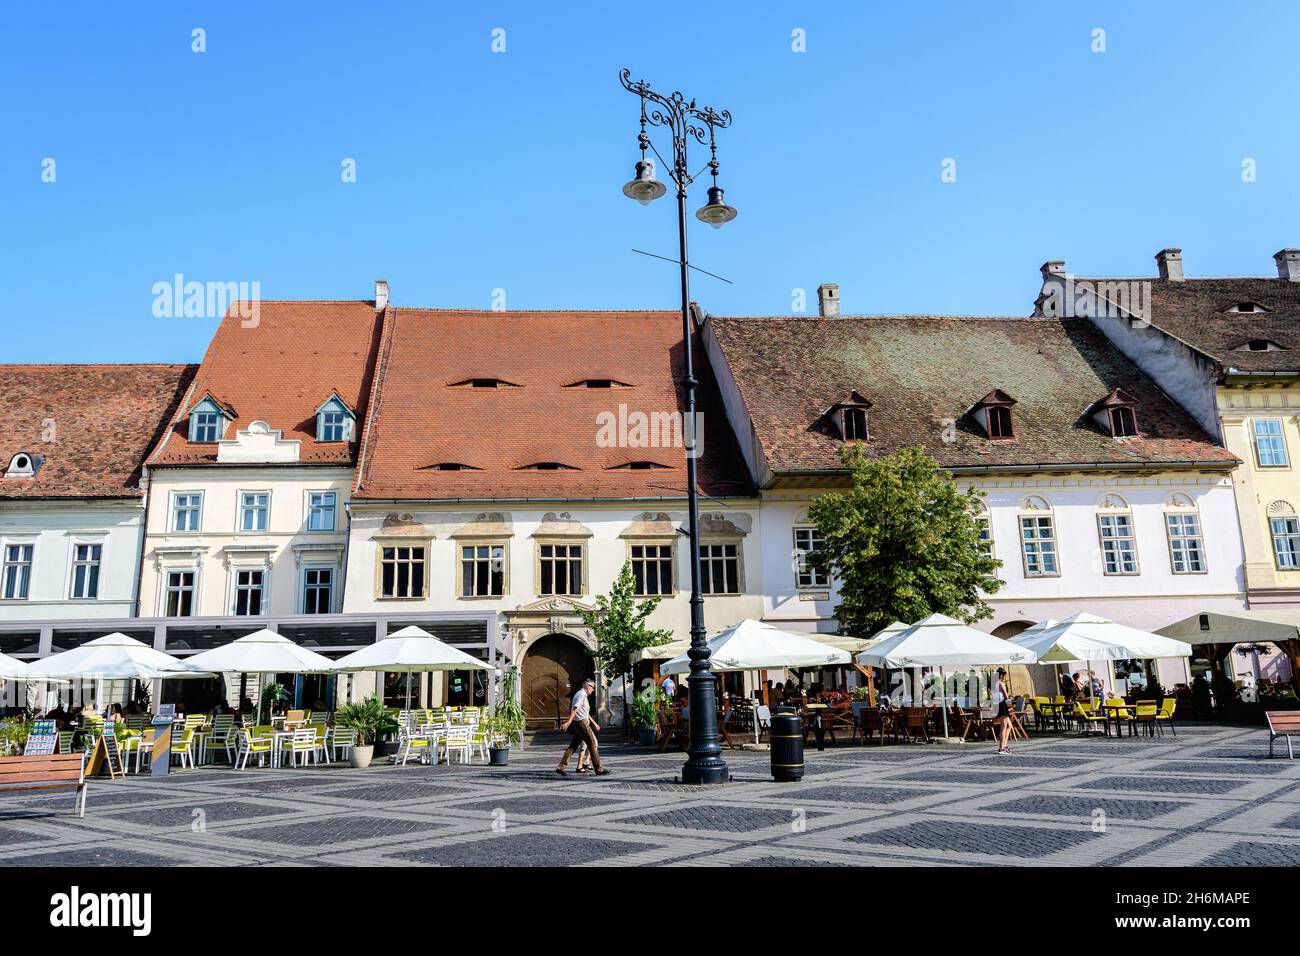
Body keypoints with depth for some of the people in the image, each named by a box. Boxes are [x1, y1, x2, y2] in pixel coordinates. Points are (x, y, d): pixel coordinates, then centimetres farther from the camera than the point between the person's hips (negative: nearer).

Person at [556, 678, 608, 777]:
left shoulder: (581, 694, 20)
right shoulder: (582, 695, -12)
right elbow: (575, 709, -23)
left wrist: (594, 723, 33)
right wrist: (569, 722, -32)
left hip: (577, 724, 10)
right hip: (582, 722, -10)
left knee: (573, 746, 8)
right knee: (592, 744, -4)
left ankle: (561, 767, 4)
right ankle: (599, 769, -1)